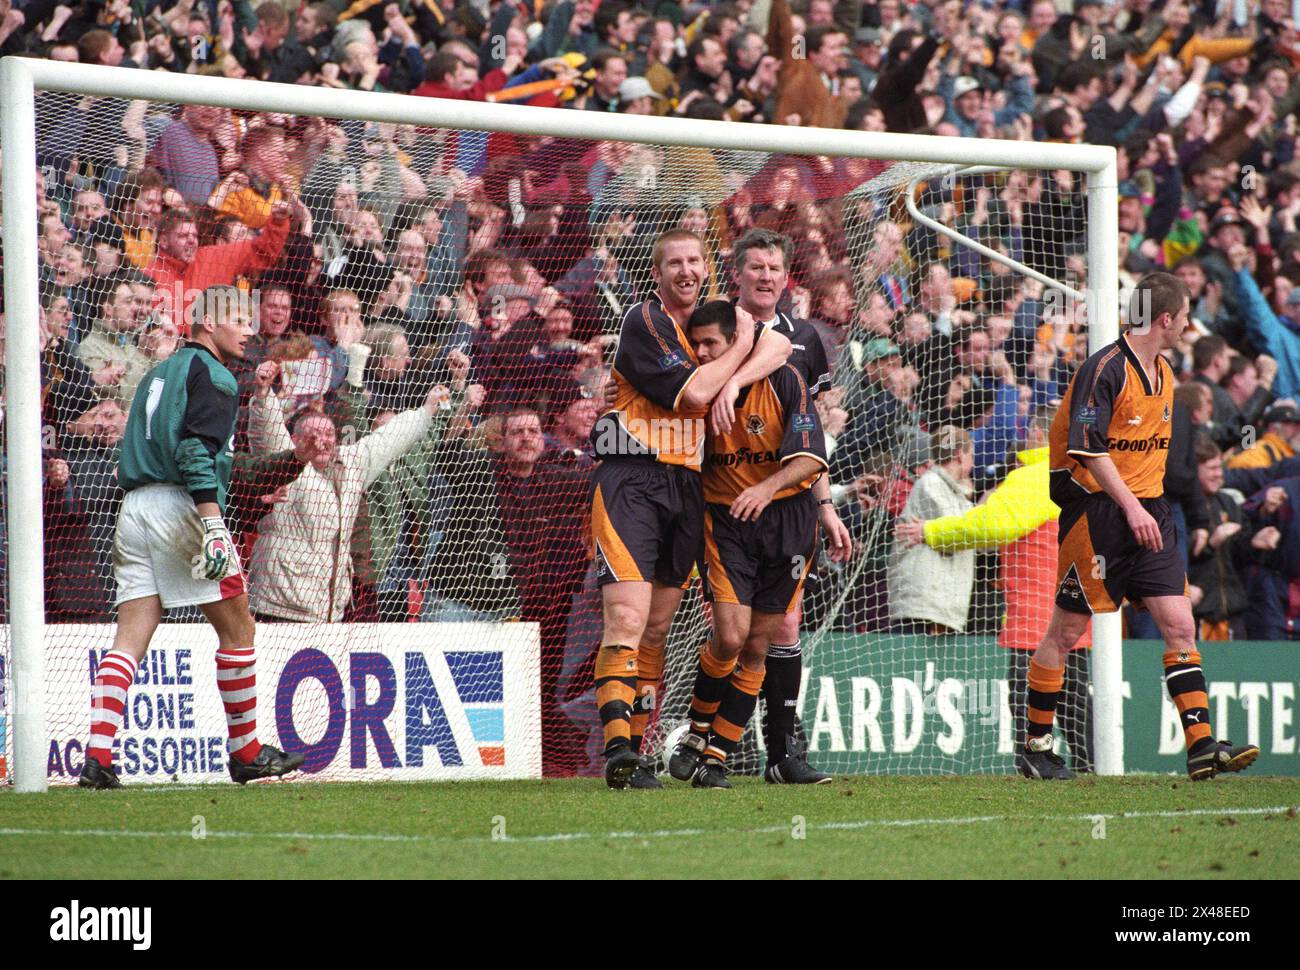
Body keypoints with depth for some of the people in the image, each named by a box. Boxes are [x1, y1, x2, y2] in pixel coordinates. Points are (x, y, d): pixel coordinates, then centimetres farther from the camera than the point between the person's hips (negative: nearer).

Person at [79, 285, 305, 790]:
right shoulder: (212, 375, -4)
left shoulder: (160, 372, 23)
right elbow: (197, 451, -17)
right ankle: (246, 753, 12)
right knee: (237, 629, 6)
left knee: (129, 640, 0)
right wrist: (214, 527, -24)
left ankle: (97, 755, -14)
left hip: (134, 505, 8)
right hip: (181, 506, -8)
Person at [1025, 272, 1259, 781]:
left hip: (1148, 512, 8)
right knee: (1066, 629, 1)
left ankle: (1201, 746, -7)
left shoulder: (1163, 373, 14)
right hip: (1096, 509, -8)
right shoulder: (1104, 369, -13)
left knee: (1180, 625, -3)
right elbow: (1087, 449, -19)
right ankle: (1035, 747, 11)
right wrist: (1131, 506, -23)